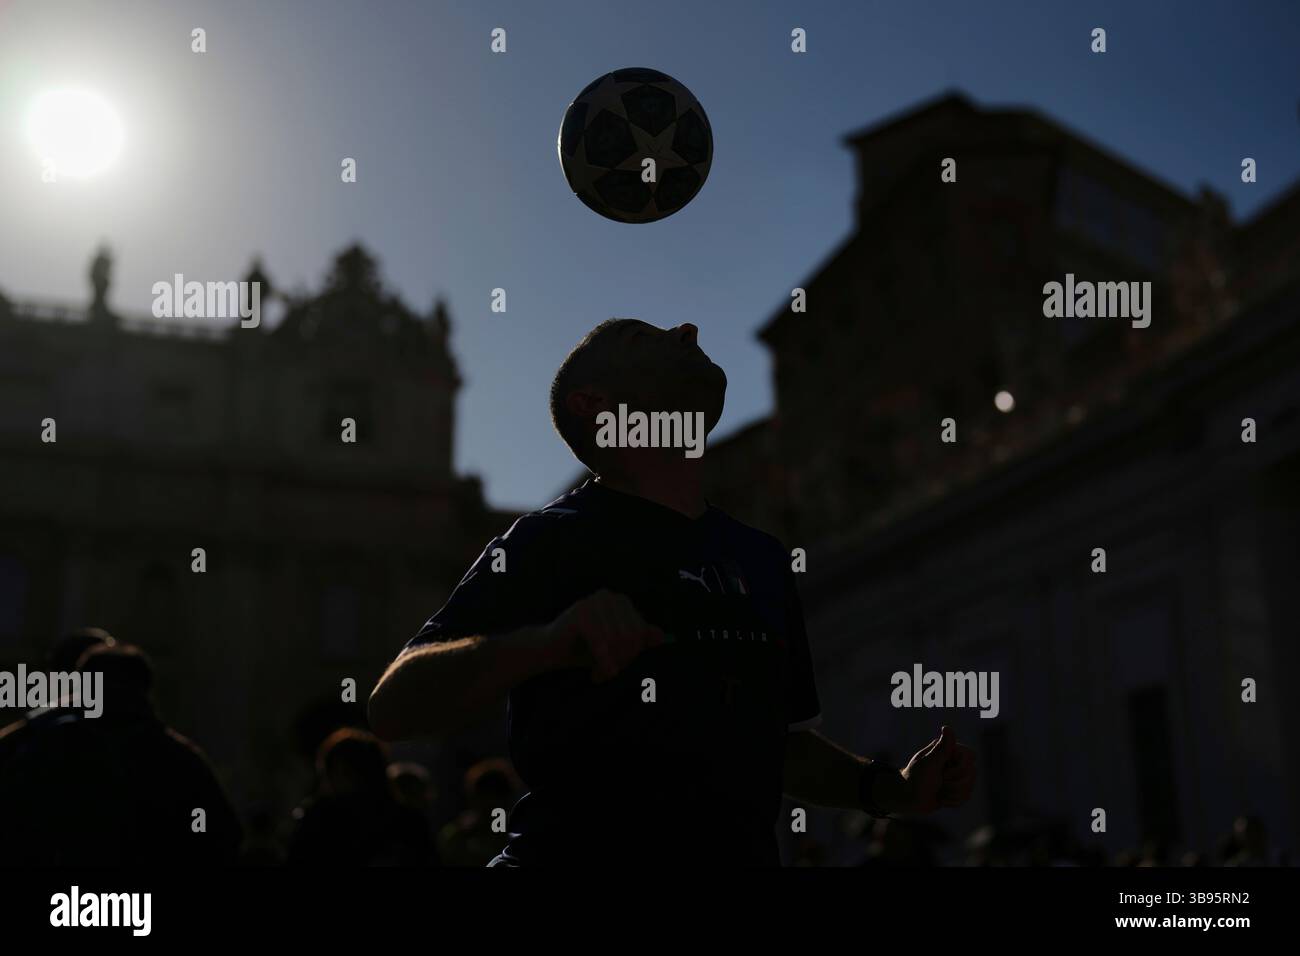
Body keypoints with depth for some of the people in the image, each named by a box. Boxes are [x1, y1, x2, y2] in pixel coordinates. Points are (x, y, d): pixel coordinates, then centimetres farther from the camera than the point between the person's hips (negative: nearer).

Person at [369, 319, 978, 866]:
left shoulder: (761, 557, 12)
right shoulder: (552, 540, -6)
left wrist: (893, 790, 5)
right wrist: (544, 644, -31)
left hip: (746, 852, 5)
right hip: (575, 850, -5)